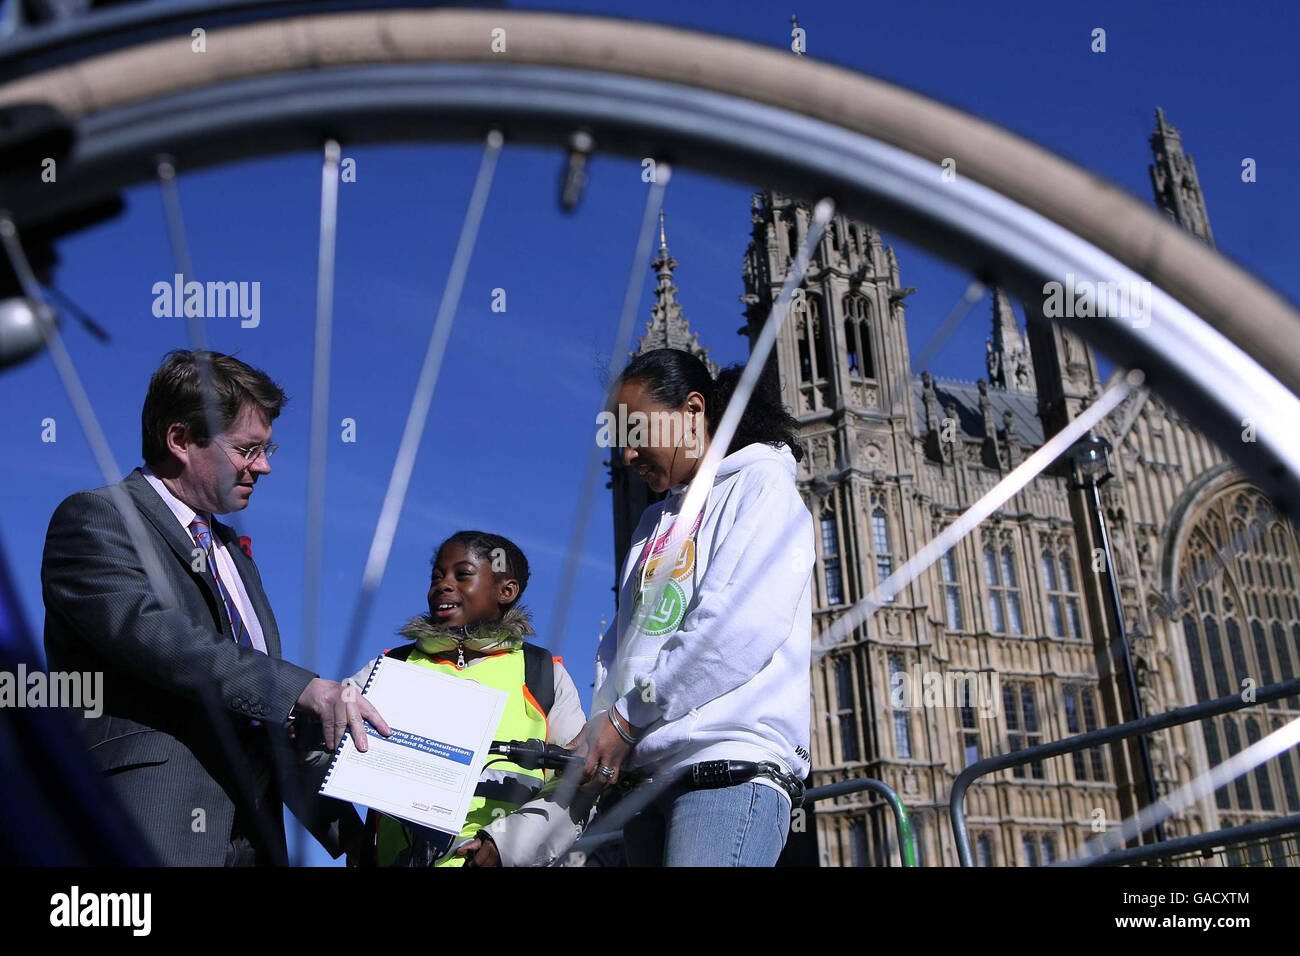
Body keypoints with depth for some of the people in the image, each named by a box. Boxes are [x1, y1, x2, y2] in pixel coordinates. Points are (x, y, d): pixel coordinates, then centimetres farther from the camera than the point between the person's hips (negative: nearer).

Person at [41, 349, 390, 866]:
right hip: (153, 832, -7)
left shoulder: (232, 550, 21)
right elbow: (155, 637, -21)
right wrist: (301, 688, -25)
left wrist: (342, 828, 14)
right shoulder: (93, 519, -3)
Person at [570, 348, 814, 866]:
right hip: (642, 773, 7)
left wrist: (626, 718, -8)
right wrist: (597, 729, 2)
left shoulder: (762, 484, 3)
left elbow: (739, 628, -11)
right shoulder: (655, 522, 27)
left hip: (731, 764, -7)